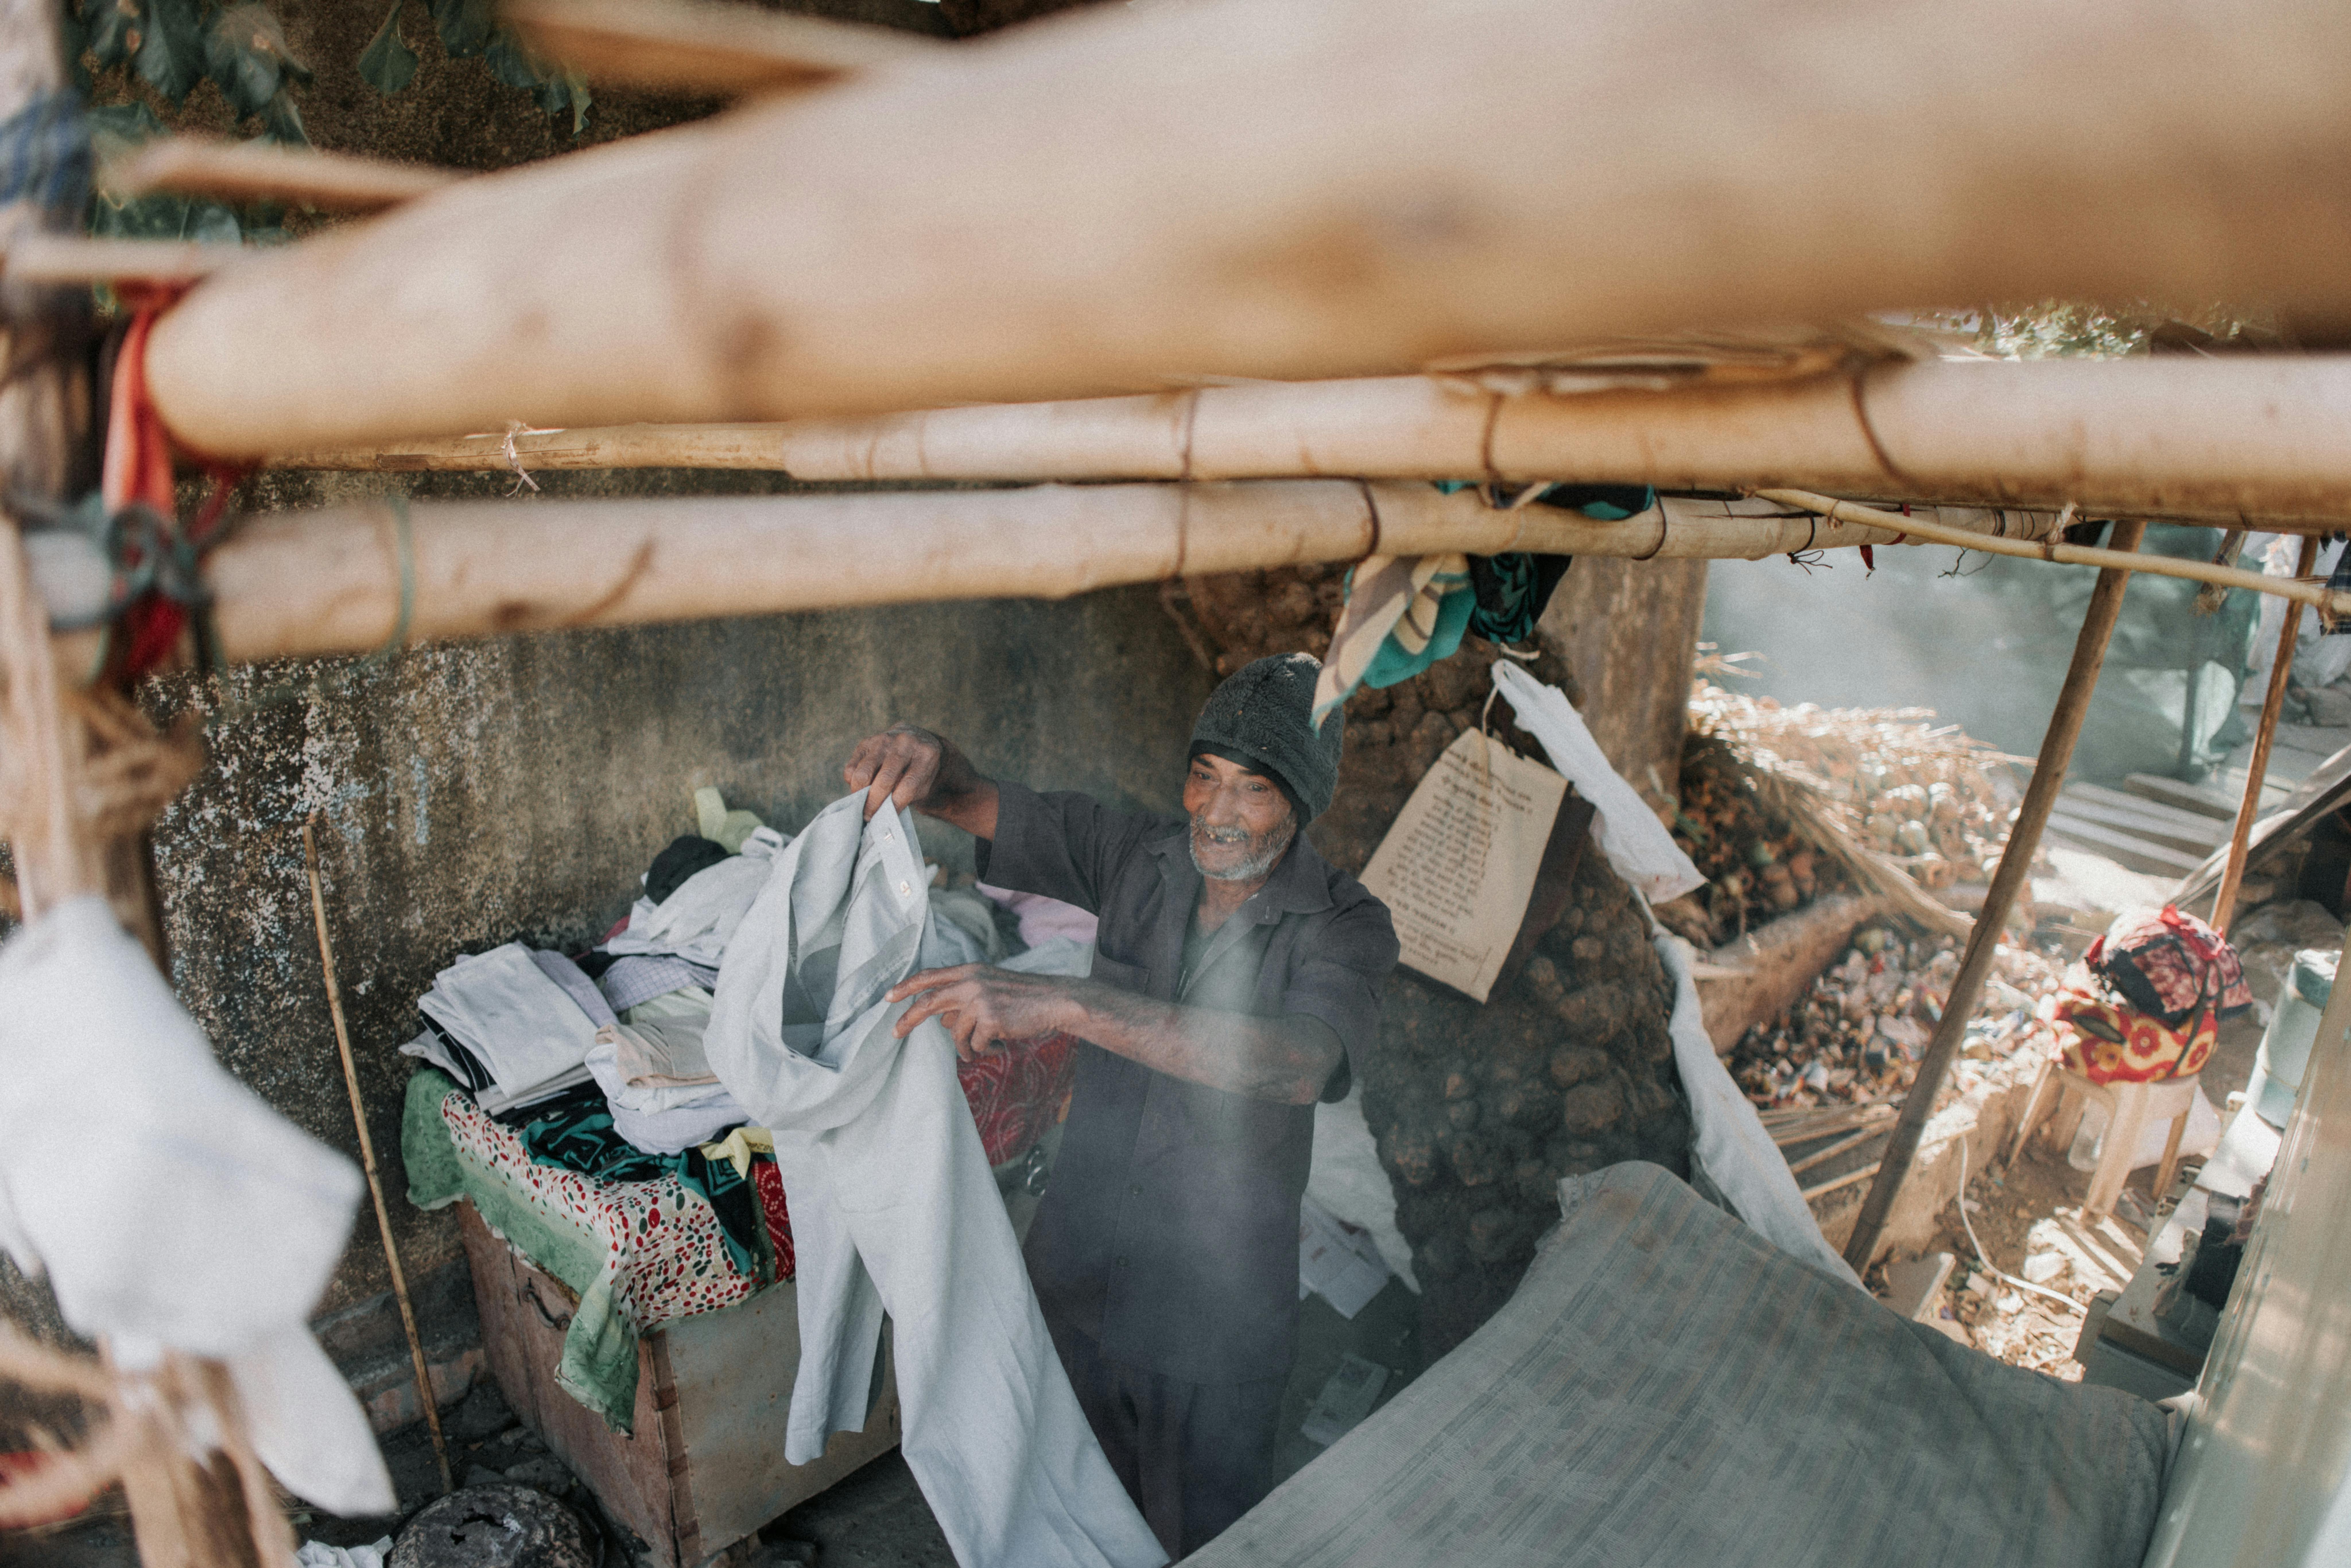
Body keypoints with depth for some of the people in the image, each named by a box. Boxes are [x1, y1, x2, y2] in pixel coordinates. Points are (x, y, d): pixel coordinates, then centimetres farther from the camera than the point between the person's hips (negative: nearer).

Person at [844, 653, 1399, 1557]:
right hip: (1081, 1253, 4)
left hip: (1216, 1299, -4)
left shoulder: (1345, 928, -22)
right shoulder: (1142, 857, -9)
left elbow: (1302, 1063, -41)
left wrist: (1062, 1004, -50)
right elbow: (995, 810, -5)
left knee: (1201, 1534, 18)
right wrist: (927, 762, -31)